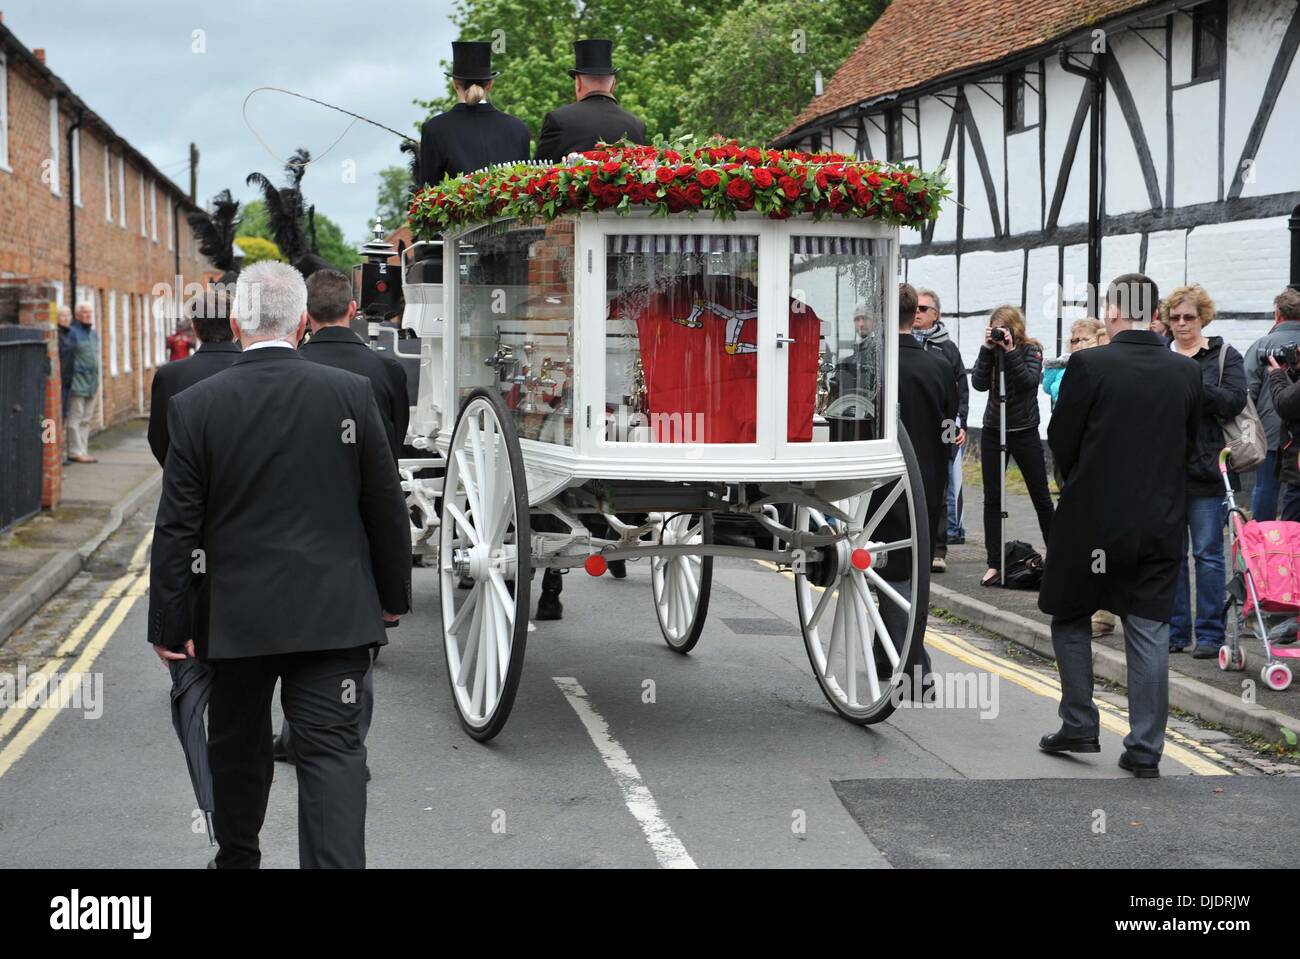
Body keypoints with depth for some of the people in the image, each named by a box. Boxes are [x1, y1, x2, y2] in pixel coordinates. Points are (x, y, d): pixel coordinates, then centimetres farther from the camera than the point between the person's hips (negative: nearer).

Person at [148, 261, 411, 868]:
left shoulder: (195, 406, -7)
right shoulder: (351, 394, -6)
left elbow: (177, 529, -5)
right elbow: (386, 508, 0)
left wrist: (169, 626, 2)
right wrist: (393, 595, 13)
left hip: (236, 615, 1)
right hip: (333, 613, -1)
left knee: (236, 748, 20)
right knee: (332, 751, -1)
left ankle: (237, 858, 38)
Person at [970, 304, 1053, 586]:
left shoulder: (1031, 350, -5)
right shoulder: (991, 351, 3)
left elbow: (1029, 380, -21)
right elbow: (979, 383, -10)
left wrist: (1010, 351, -23)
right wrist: (987, 349, -15)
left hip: (1024, 433, -3)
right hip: (993, 431, 3)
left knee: (1041, 496, 5)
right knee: (992, 498, 0)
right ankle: (994, 564, 4)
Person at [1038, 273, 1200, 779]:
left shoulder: (1088, 365, -12)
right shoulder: (1186, 372, 0)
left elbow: (1060, 440, -5)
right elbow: (1189, 443, 10)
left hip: (1092, 515, -3)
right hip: (1161, 522, 3)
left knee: (1070, 617, 15)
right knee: (1149, 631, 7)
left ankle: (1079, 726, 17)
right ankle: (1146, 750, 8)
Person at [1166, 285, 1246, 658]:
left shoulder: (1224, 356, 3)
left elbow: (1234, 402, -11)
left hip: (1206, 470, -3)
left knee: (1208, 553, 1)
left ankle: (1210, 634, 7)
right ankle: (1175, 631, 16)